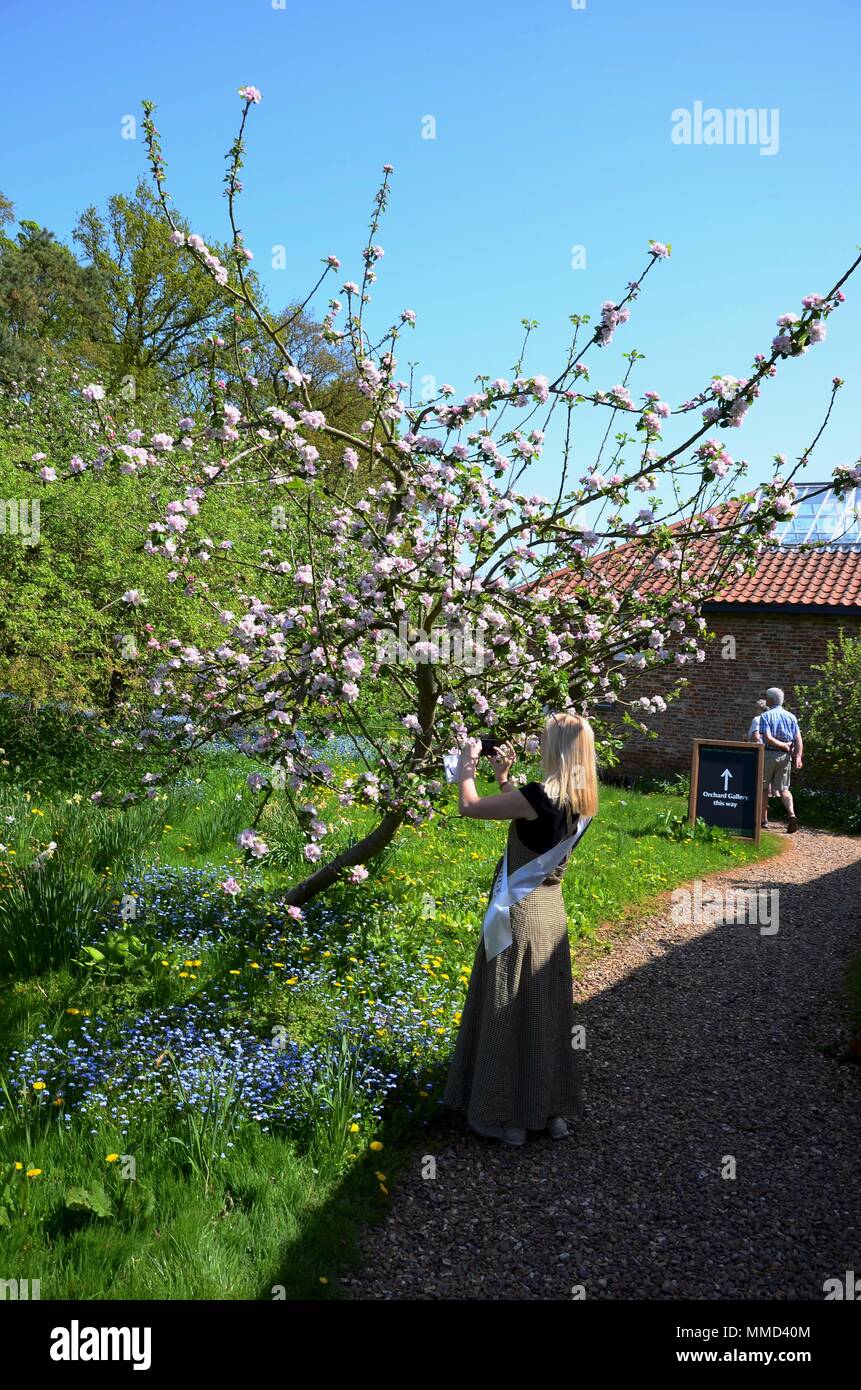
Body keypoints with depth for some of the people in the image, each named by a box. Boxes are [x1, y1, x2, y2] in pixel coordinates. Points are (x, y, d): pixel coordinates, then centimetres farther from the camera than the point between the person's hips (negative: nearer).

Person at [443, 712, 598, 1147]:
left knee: (508, 1012, 6)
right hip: (551, 910, 7)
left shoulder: (540, 796, -23)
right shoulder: (583, 802, 1)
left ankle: (509, 1116, 17)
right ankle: (553, 1110, 27)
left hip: (518, 914, -7)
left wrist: (467, 765, 1)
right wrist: (504, 778, 11)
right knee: (548, 1011, 17)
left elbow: (470, 806, -14)